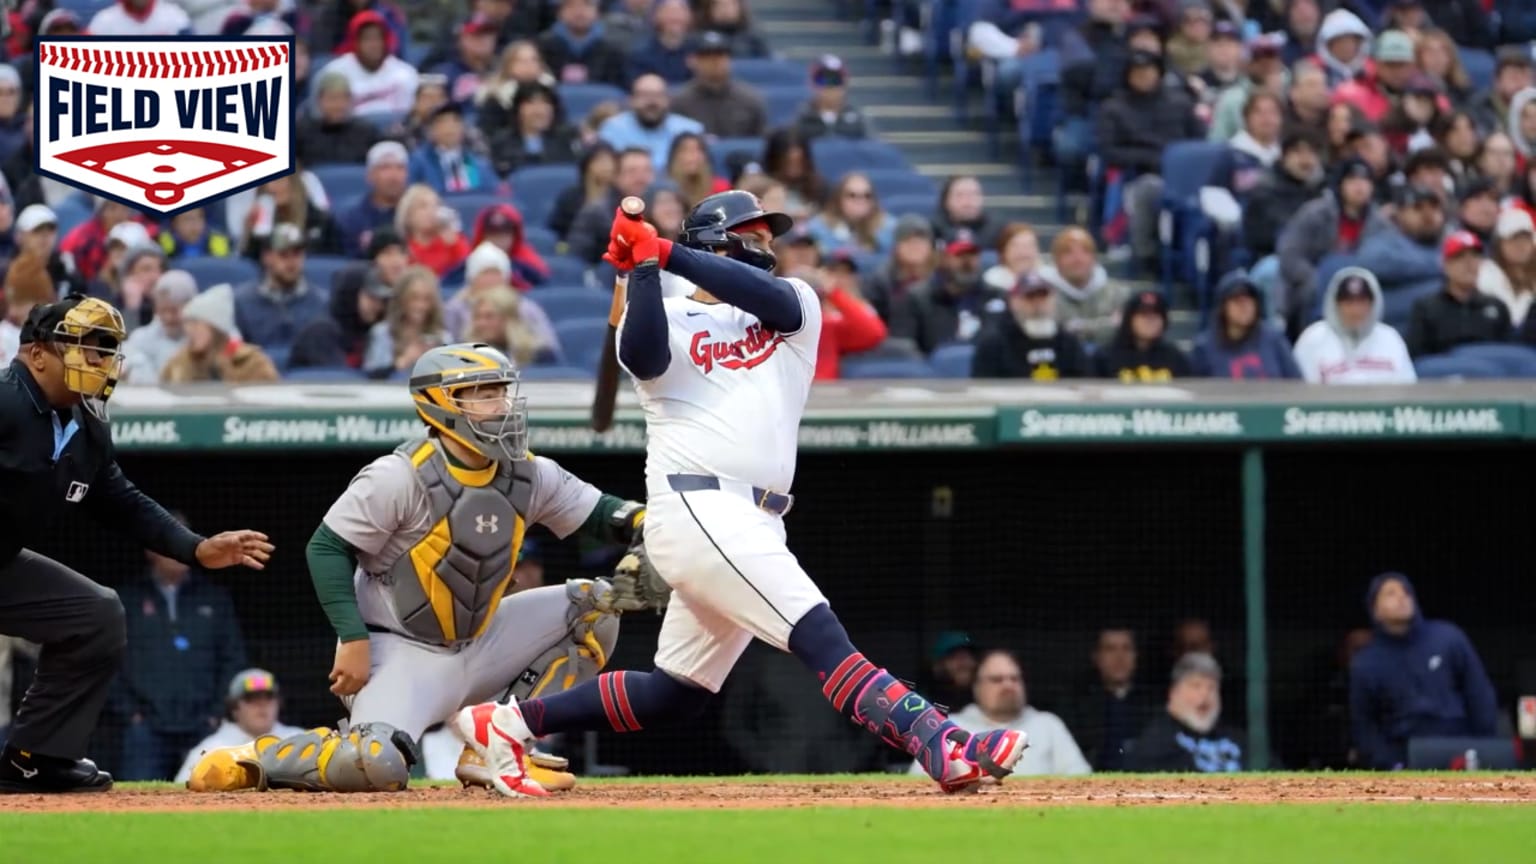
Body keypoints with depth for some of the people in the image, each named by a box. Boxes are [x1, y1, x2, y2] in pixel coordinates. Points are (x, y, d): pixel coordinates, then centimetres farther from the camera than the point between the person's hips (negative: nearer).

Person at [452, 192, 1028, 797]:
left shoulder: (797, 307, 19)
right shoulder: (669, 320, 9)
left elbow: (770, 298, -5)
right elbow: (643, 357, -15)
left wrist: (665, 251, -10)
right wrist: (644, 265, -16)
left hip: (754, 528, 7)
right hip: (697, 512, -7)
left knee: (673, 696, 11)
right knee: (821, 639, -20)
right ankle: (941, 747, -33)